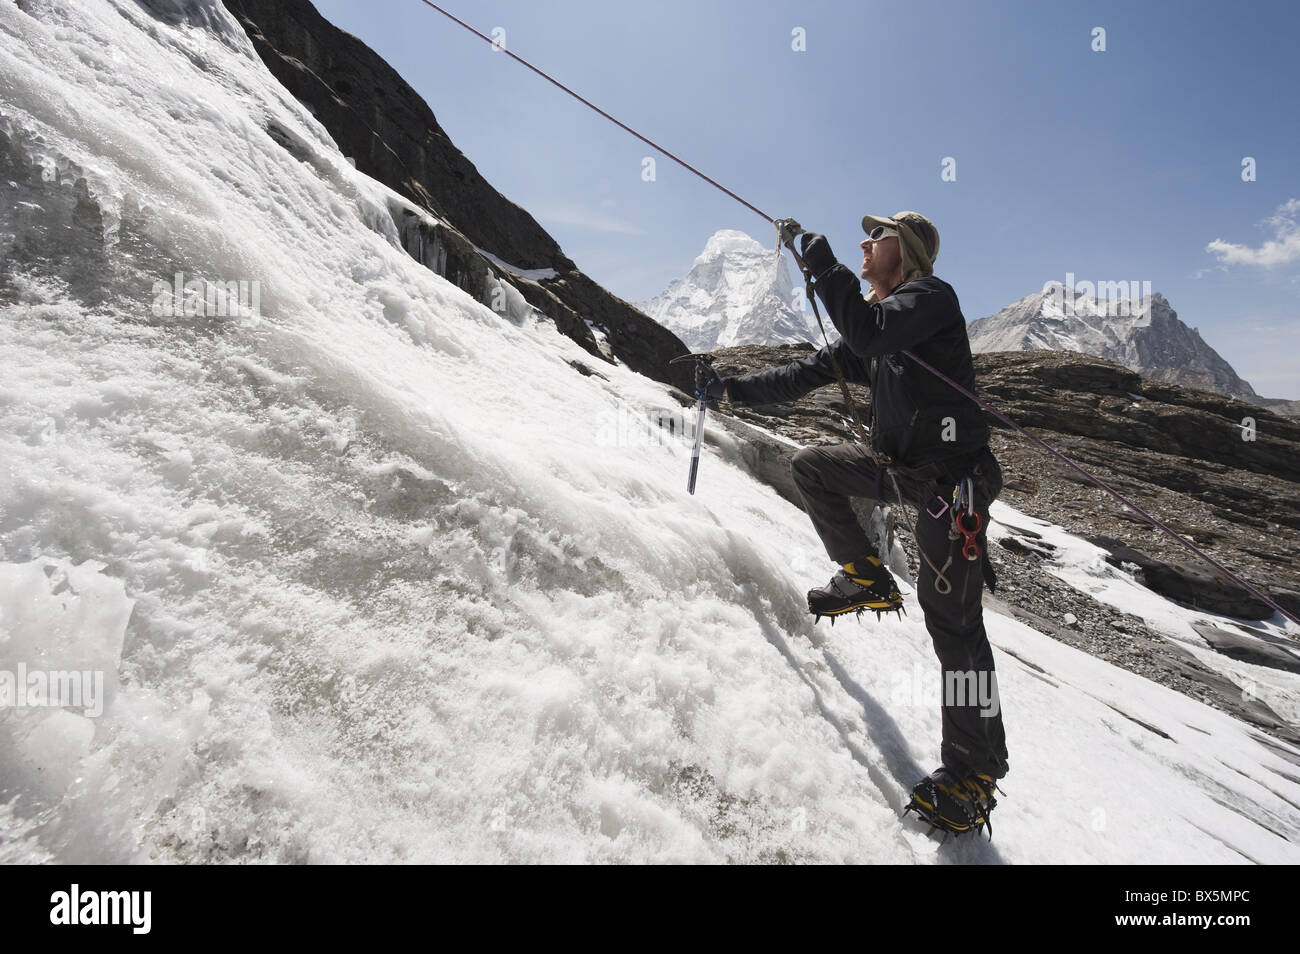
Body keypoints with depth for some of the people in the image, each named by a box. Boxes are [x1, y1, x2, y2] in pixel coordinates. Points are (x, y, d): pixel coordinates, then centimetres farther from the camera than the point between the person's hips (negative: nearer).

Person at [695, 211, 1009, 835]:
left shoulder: (932, 295, -8)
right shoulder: (874, 317, 17)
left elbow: (869, 335, -28)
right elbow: (811, 371, 15)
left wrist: (821, 263, -22)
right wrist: (736, 391, 11)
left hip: (950, 477, -8)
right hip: (896, 463, 8)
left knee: (952, 619, -9)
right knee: (810, 467, 8)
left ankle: (974, 771, 4)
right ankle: (866, 580, 14)